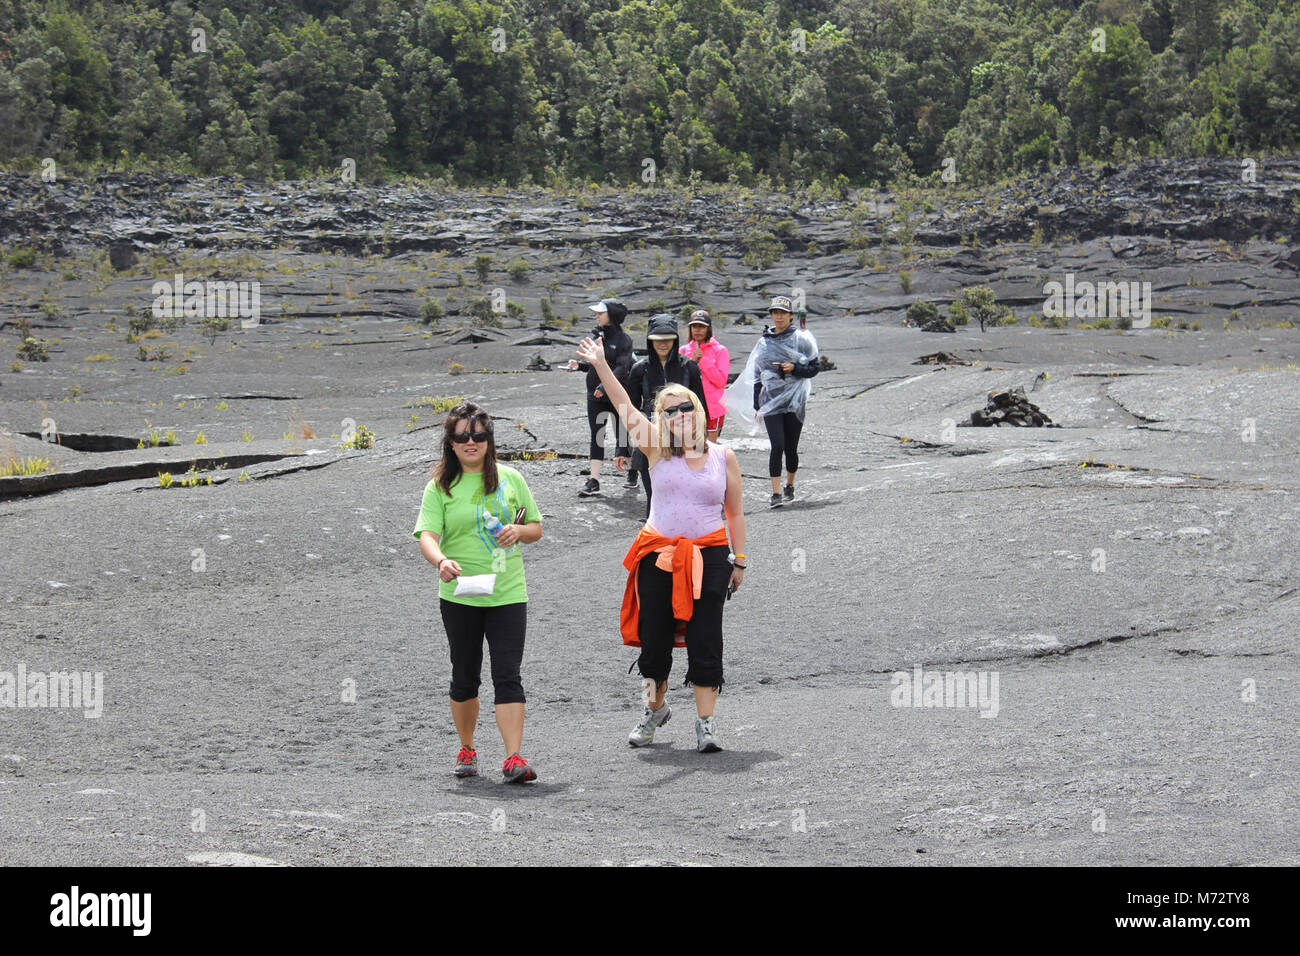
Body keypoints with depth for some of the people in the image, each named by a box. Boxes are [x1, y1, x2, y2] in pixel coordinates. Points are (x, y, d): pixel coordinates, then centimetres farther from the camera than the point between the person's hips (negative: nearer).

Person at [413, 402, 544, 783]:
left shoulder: (509, 479, 8)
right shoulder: (440, 487, 2)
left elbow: (537, 528, 16)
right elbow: (427, 535, -11)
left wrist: (519, 530, -7)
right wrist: (442, 561, -32)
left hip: (507, 593, 0)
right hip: (460, 594, 0)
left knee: (508, 675, -9)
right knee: (465, 676, 10)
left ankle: (513, 759, -13)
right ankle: (467, 749, 28)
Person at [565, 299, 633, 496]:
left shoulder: (623, 339, -10)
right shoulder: (598, 336, 9)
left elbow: (621, 369, -19)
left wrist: (604, 386, -29)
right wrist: (579, 365, 1)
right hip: (595, 396, 5)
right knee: (596, 437, 1)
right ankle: (594, 481, -2)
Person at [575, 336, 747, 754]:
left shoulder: (724, 457, 3)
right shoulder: (658, 451, 1)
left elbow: (735, 513, 9)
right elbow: (624, 406, -6)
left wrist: (739, 560, 7)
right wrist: (600, 364, -14)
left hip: (708, 556, -1)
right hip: (659, 554, 1)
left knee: (705, 641, -4)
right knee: (654, 637, 8)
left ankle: (706, 723, 2)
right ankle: (656, 709, 30)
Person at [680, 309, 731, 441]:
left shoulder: (719, 350, 1)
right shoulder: (683, 351, 9)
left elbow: (721, 381, -8)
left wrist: (703, 360, -11)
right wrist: (692, 361, -9)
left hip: (713, 410, -2)